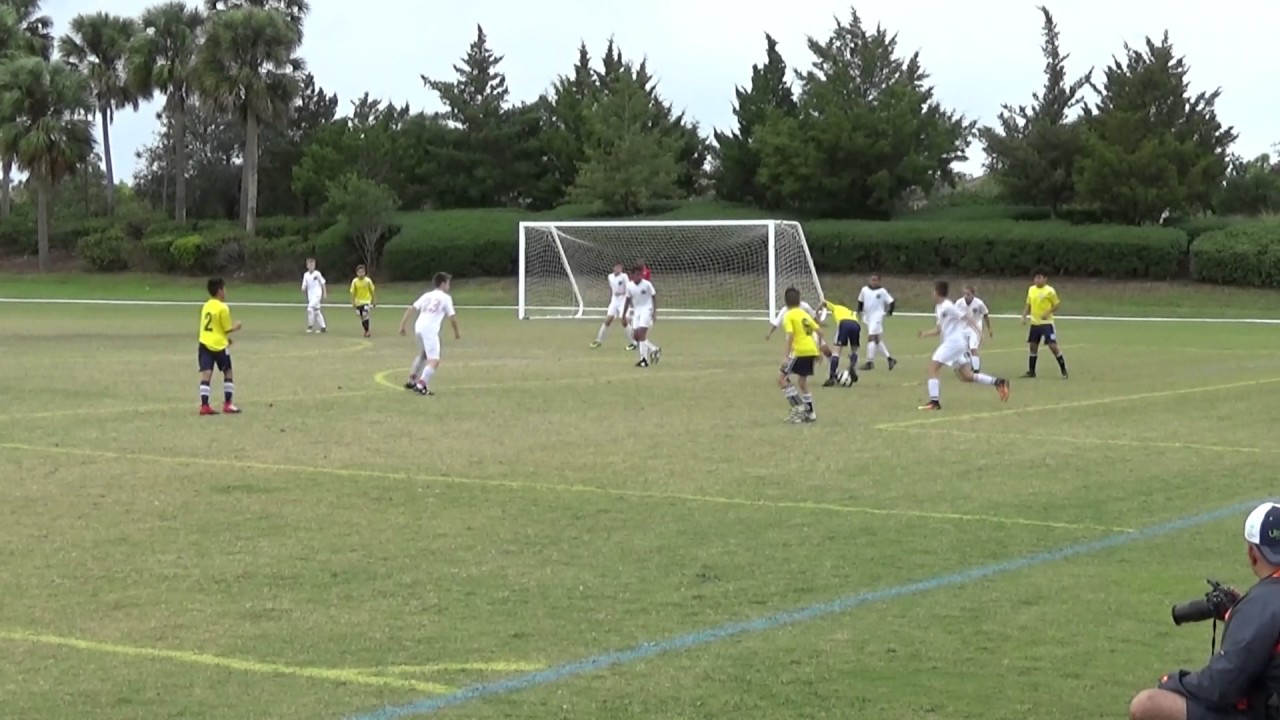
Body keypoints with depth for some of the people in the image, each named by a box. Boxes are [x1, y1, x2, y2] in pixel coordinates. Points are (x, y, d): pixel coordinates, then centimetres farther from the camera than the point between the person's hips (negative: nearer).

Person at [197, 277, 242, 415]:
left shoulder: (206, 306, 9)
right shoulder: (222, 308, -10)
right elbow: (227, 329, -7)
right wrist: (235, 328, 13)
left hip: (204, 343, 5)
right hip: (219, 345, -5)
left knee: (206, 374, -3)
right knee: (227, 373, 11)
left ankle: (204, 405, -12)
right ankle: (227, 404, 11)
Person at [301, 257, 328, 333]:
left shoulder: (317, 273, -6)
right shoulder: (306, 275, 5)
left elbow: (323, 284, 1)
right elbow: (304, 287, 7)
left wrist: (325, 293, -2)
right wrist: (303, 289, -16)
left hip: (317, 295, -5)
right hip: (310, 296, 5)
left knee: (310, 308, -21)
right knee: (316, 311, 10)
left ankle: (310, 325, -12)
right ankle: (323, 327, 19)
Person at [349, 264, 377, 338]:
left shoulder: (368, 280, -9)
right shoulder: (355, 281, -7)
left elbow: (372, 291, 1)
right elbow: (353, 293, -2)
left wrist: (374, 302, 3)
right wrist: (353, 303, -6)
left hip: (367, 301, -3)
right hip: (358, 302, 3)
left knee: (365, 314, -23)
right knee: (362, 318, 8)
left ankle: (367, 331, -12)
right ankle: (366, 331, 27)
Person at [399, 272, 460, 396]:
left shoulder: (427, 295, 20)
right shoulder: (446, 297, 5)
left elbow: (411, 309, 12)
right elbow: (452, 317, 3)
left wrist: (403, 324, 13)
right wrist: (456, 332, 18)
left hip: (418, 327, 7)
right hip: (430, 330, -7)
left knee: (423, 354, 31)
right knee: (434, 360, -12)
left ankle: (412, 381, 36)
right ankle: (421, 385, -27)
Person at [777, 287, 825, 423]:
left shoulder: (788, 316, -5)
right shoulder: (805, 314, 17)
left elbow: (790, 335, -17)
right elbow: (819, 331, 16)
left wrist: (787, 356, -19)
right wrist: (818, 350, 26)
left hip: (799, 351, -7)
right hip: (811, 351, 7)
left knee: (782, 378, 0)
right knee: (802, 381, 21)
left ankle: (798, 407, -10)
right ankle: (810, 413, 20)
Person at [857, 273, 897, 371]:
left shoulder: (882, 291, -7)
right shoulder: (864, 290, 5)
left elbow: (891, 302, -1)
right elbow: (860, 301, 18)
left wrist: (889, 311, -9)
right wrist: (859, 310, 6)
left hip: (877, 317, -6)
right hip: (867, 318, 6)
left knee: (871, 338, -13)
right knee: (877, 340, 11)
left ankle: (870, 362, -7)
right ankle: (890, 358, 20)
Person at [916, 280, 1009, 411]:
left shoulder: (947, 306, -12)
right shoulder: (938, 307, 16)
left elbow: (965, 318, -17)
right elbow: (939, 329, 23)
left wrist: (978, 331, -24)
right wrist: (926, 333, 9)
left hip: (953, 341, -10)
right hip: (951, 342, 10)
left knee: (932, 367, -11)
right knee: (967, 376, 9)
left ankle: (934, 402, -14)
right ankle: (998, 382, 9)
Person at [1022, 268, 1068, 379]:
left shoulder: (1050, 291, -9)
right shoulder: (1031, 289, 7)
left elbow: (1056, 306, -4)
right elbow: (1028, 305, 17)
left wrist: (1048, 313, -20)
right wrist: (1024, 316, 4)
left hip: (1047, 323, -6)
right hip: (1034, 323, 6)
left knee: (1053, 346, -11)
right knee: (1033, 346, 8)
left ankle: (1064, 371, -1)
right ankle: (1031, 371, 20)